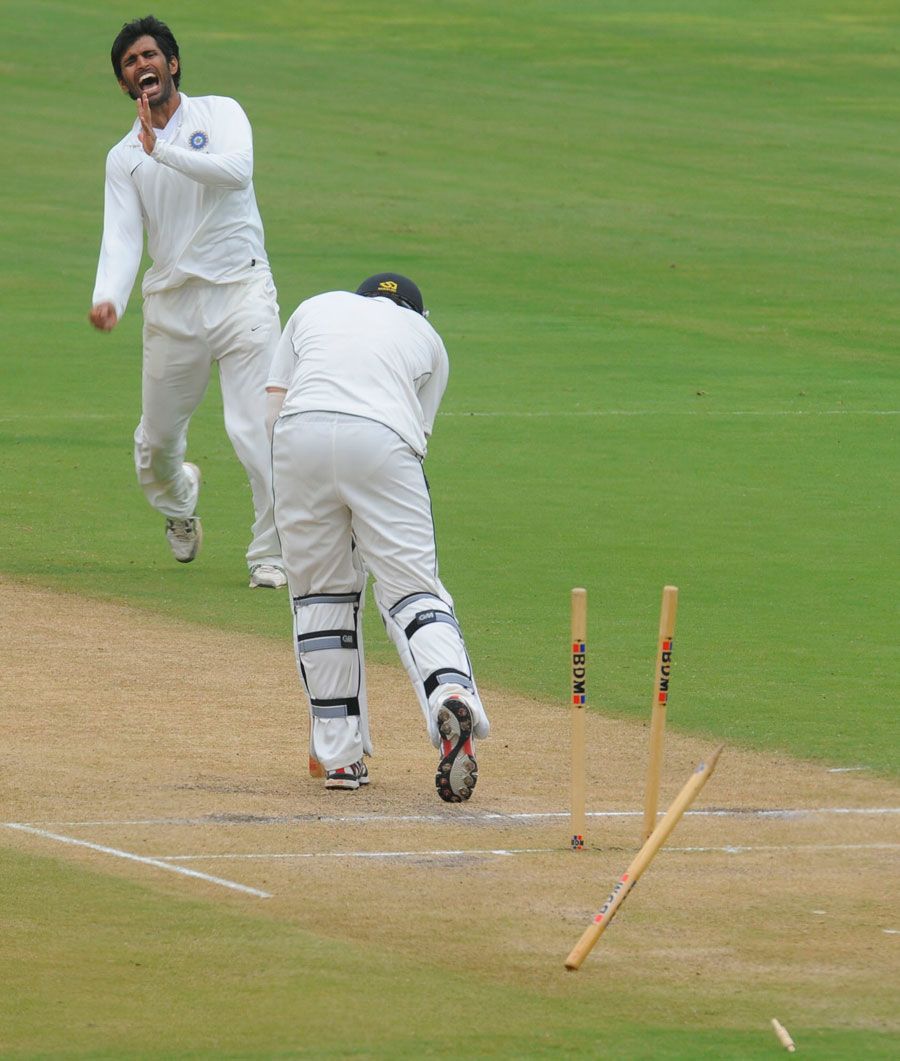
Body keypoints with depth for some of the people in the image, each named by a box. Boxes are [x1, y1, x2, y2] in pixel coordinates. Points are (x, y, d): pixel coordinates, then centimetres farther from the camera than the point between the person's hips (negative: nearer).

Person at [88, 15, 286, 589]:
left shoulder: (221, 113, 2)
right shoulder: (124, 157, 8)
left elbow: (238, 171, -19)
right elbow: (122, 237, -5)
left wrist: (164, 152, -24)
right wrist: (108, 299, -23)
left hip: (241, 292, -3)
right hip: (171, 304, 3)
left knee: (257, 428, -14)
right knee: (157, 436, 12)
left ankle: (272, 552, -6)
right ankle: (178, 502, 45)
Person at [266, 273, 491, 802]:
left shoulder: (316, 307, 32)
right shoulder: (426, 336, 29)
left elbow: (273, 408, 21)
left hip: (300, 433, 1)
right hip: (383, 438, -1)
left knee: (321, 593, 13)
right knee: (413, 587, -1)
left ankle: (341, 754, 11)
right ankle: (452, 694, -30)